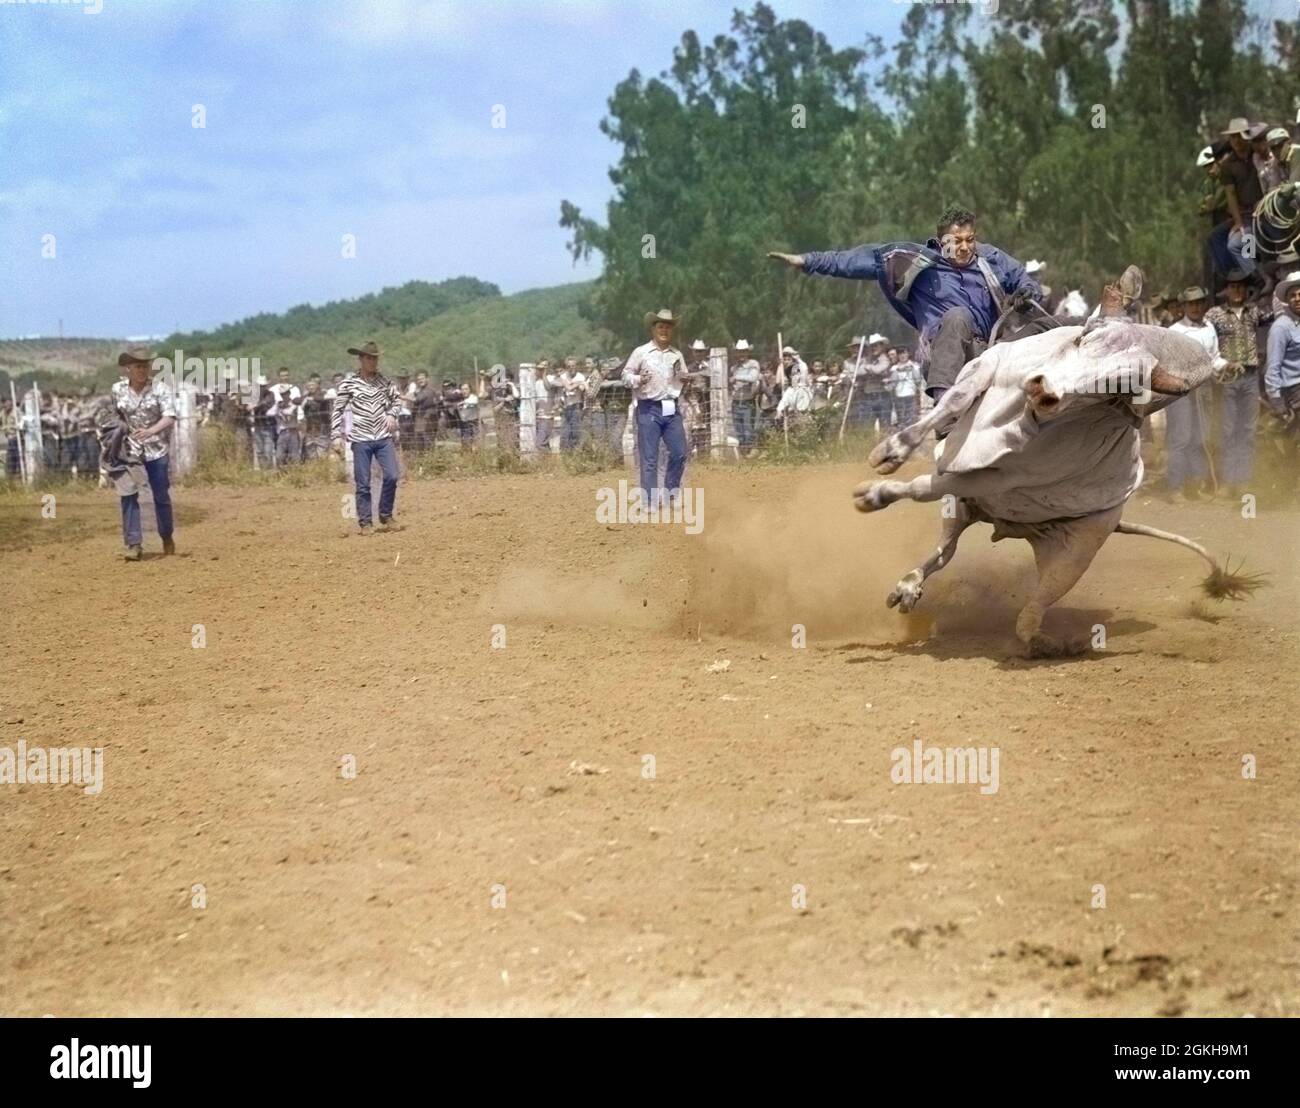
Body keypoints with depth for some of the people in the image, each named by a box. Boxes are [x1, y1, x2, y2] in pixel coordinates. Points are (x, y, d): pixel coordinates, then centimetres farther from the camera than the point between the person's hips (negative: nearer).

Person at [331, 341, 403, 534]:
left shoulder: (383, 380, 5)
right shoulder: (348, 384, -5)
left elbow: (396, 398, 19)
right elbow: (337, 410, -2)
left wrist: (392, 414, 1)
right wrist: (336, 435, -7)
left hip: (383, 437, 3)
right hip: (361, 440, -3)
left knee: (391, 476, -6)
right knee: (363, 483, 1)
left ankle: (386, 517, 12)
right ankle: (365, 522, 11)